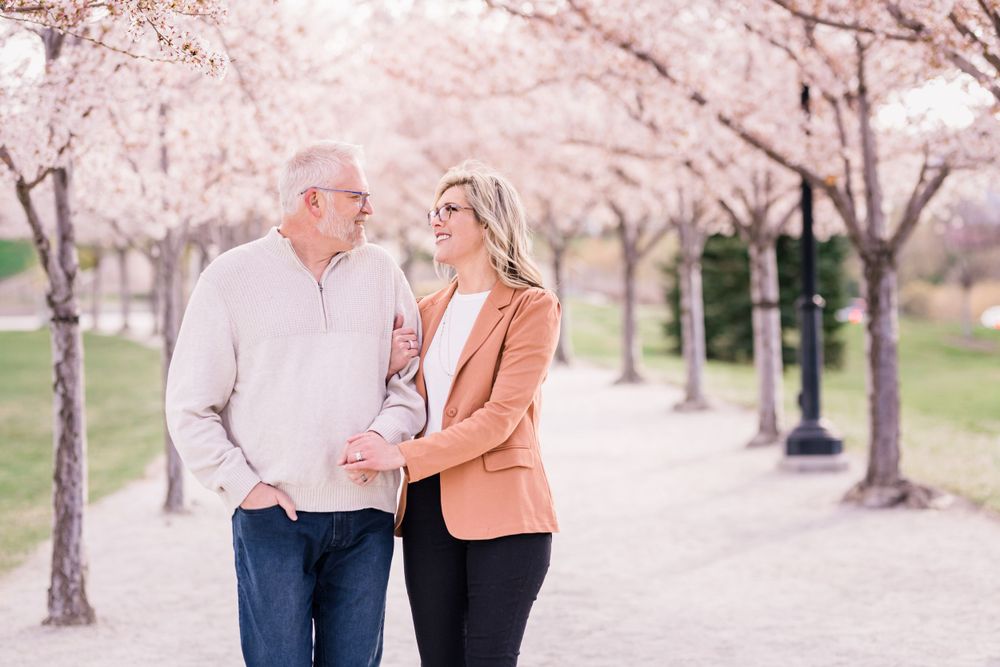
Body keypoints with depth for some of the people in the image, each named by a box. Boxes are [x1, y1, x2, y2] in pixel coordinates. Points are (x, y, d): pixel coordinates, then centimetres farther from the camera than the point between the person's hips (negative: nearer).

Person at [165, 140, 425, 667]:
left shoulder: (380, 270, 11)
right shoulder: (232, 277, 2)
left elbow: (414, 376, 11)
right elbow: (189, 407, 1)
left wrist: (385, 432, -8)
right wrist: (244, 484, -7)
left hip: (366, 513, 3)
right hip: (274, 513, -3)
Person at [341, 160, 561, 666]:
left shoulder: (532, 307, -4)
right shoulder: (429, 311, 16)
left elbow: (501, 416, -15)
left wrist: (403, 456, -21)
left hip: (500, 510, -6)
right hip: (430, 509, 6)